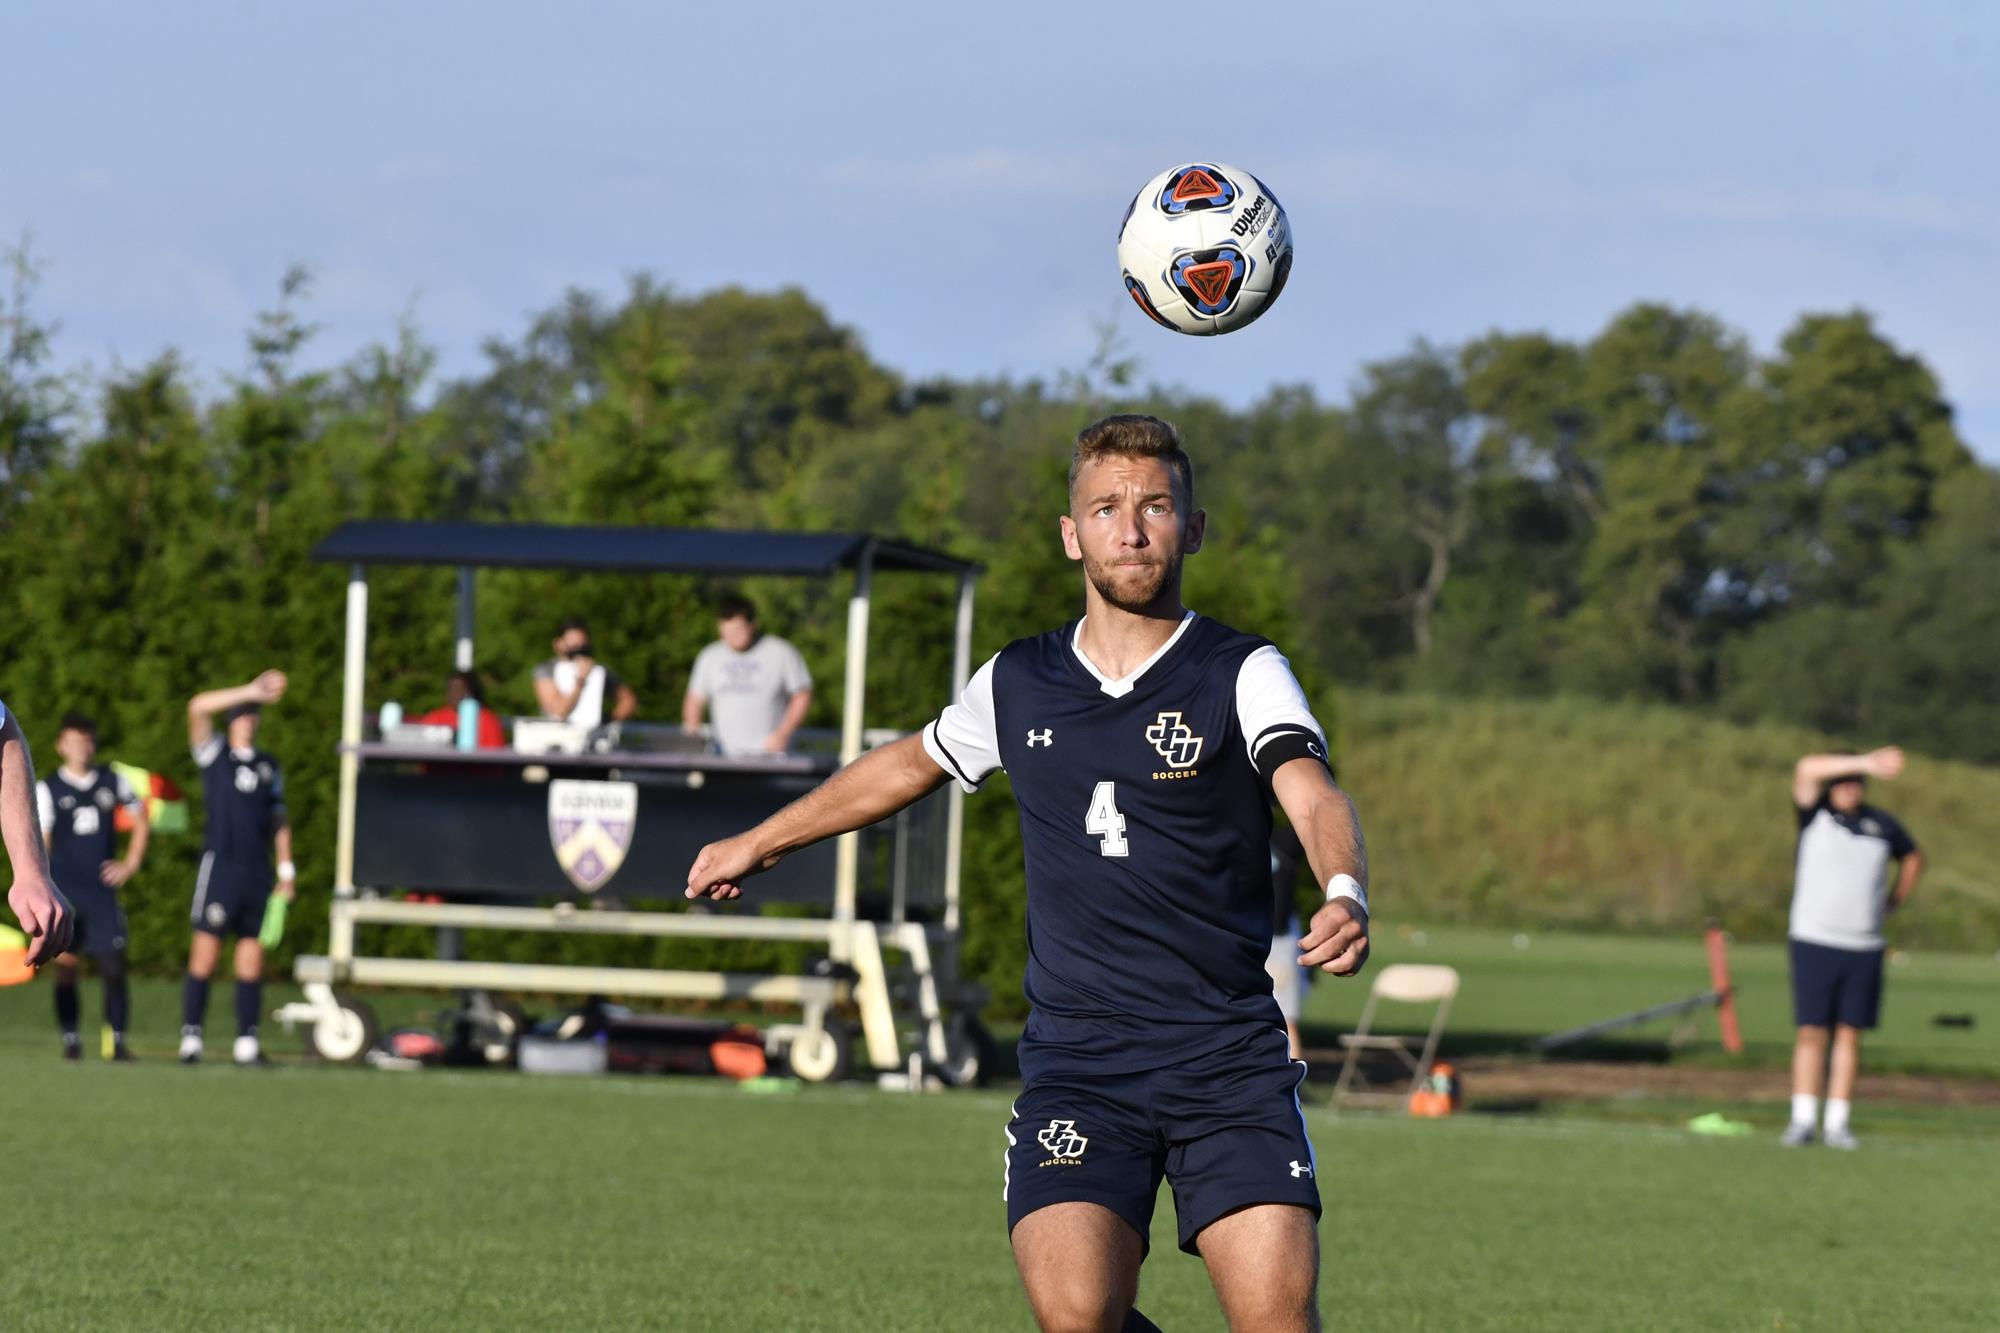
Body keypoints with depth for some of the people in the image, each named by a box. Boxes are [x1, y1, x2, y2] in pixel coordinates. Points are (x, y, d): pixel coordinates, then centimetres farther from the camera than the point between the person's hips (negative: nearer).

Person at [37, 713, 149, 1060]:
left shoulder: (111, 781, 8)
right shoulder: (48, 789, 0)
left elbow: (141, 820, 20)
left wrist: (131, 863, 10)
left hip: (102, 888, 2)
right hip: (63, 891, -2)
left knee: (113, 966, -5)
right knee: (65, 966, -3)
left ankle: (117, 1040, 2)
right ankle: (70, 1040, 6)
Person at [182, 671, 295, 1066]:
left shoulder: (269, 766, 16)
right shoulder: (214, 753, 4)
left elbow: (279, 819, 19)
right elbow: (197, 707, -12)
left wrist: (286, 869, 11)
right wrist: (251, 692, -19)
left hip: (257, 871, 4)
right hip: (219, 865, -4)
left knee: (252, 957, 2)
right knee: (204, 953, -8)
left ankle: (247, 1041, 4)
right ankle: (191, 1037, -5)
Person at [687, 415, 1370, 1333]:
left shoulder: (1243, 674, 0)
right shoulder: (1017, 686, 10)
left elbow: (1312, 794, -18)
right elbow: (907, 765, 29)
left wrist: (1345, 895, -41)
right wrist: (760, 842, 41)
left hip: (1230, 1061, -2)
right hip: (1074, 1066, 2)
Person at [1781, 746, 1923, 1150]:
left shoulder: (1883, 825, 8)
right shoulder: (1815, 814, 0)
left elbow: (1913, 858, 27)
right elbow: (1806, 768, -19)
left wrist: (1895, 901, 14)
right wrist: (1865, 763, -27)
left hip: (1864, 947, 3)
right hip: (1814, 941, -3)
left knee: (1850, 1034, 2)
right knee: (1811, 1032, -5)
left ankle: (1838, 1123, 6)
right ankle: (1803, 1120, -1)